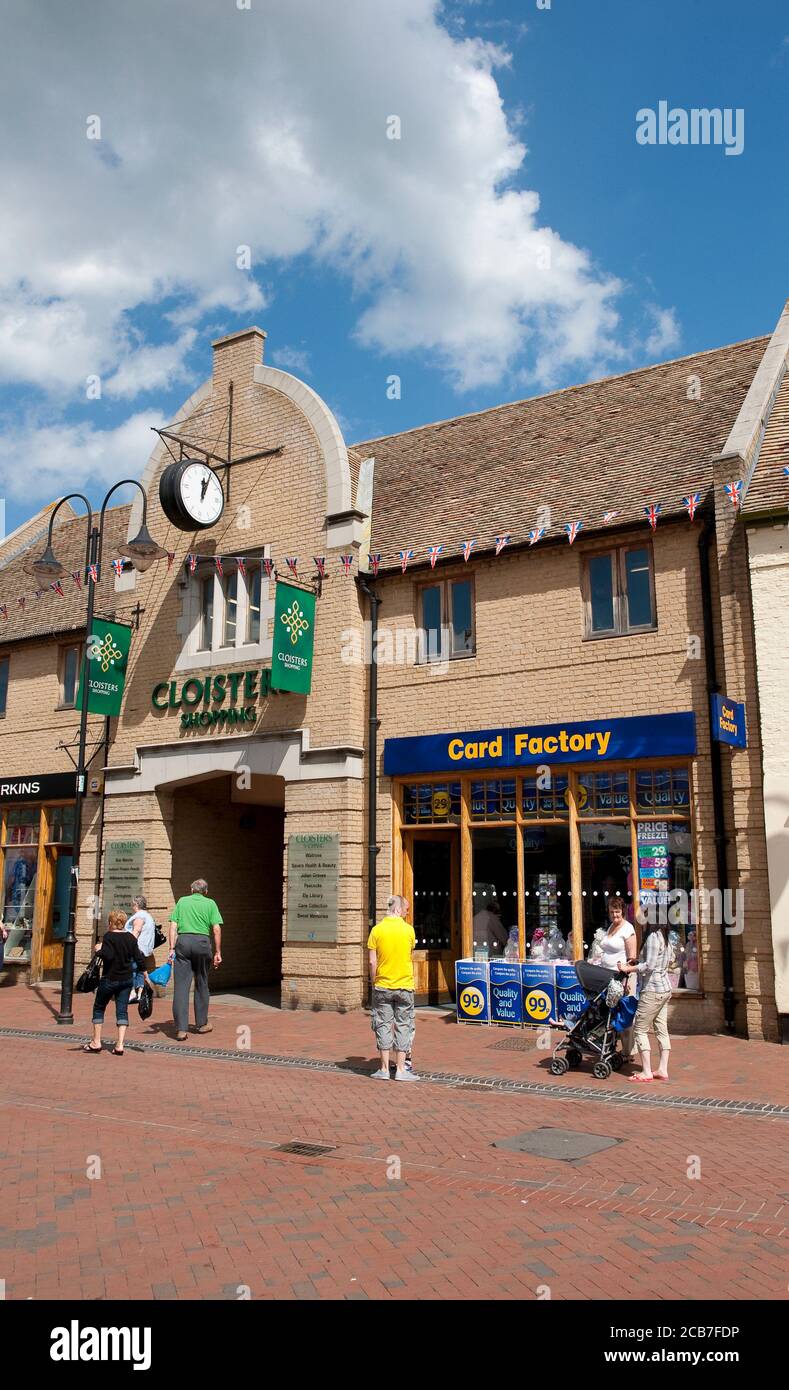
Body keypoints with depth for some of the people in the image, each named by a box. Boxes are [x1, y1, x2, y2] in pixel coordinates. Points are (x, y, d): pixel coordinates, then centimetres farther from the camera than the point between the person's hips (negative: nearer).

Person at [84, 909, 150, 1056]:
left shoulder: (108, 936, -11)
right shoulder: (131, 938, 3)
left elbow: (108, 956, -23)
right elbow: (138, 957, 4)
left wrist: (99, 950, -5)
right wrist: (145, 973, 15)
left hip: (110, 979, -4)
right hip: (127, 979, 4)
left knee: (98, 1008, 13)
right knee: (122, 1010, 4)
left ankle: (96, 1042, 15)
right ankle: (120, 1045, -4)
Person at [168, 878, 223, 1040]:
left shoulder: (182, 901, 15)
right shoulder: (210, 903, 10)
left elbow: (173, 926, 6)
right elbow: (216, 929, 2)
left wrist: (172, 948, 5)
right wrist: (217, 952, 5)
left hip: (183, 940, 1)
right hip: (202, 942, -1)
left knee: (181, 986, -1)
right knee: (201, 984, 14)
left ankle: (181, 1028, -7)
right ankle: (201, 1023, 25)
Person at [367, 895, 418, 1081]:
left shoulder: (377, 930, -7)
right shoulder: (409, 930, -5)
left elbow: (372, 962, -7)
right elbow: (410, 955, 7)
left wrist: (373, 982, 5)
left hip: (382, 986, 0)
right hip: (404, 986, 0)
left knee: (383, 1025, 8)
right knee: (403, 1026, 8)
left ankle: (384, 1069, 11)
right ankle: (400, 1069, 10)